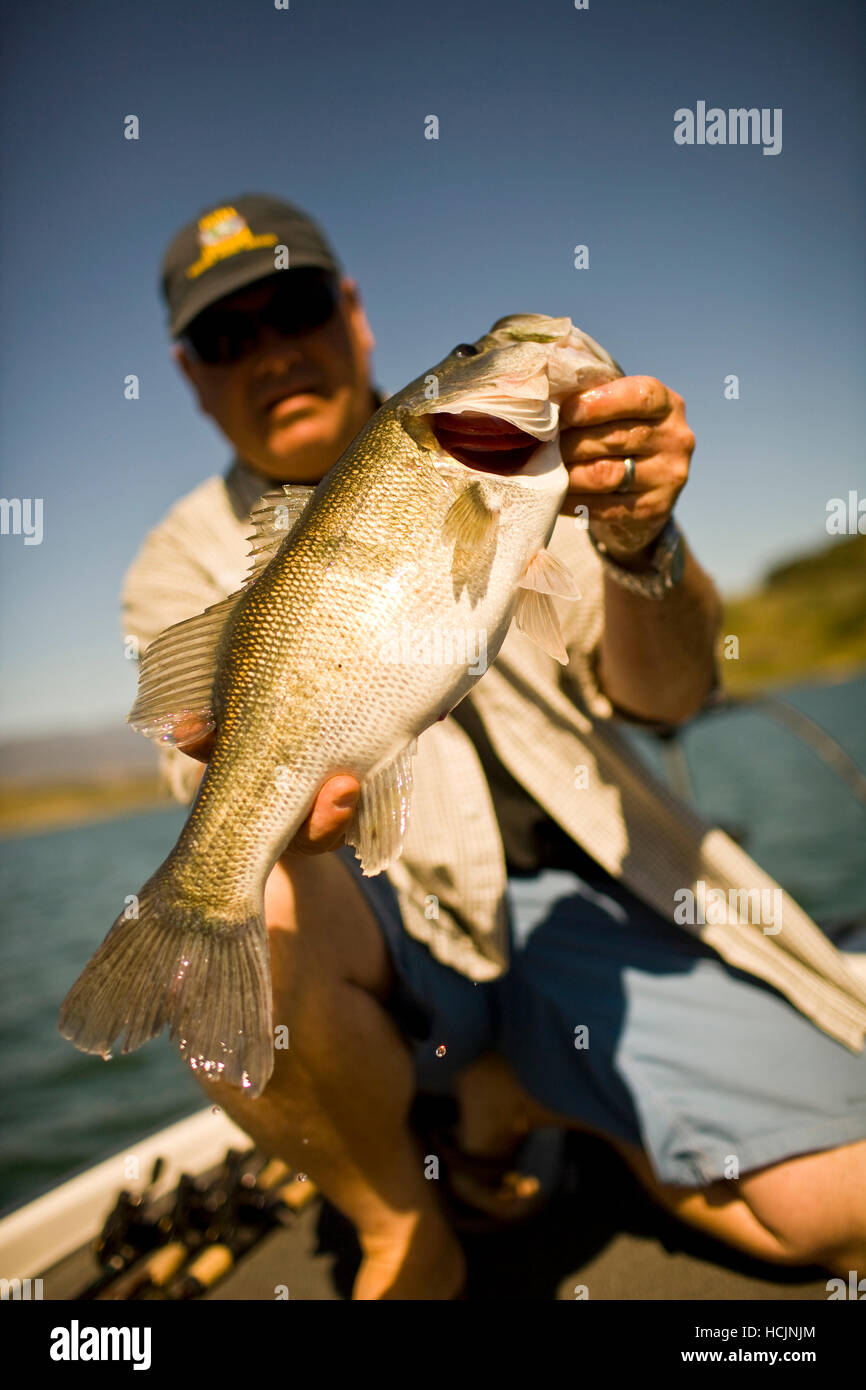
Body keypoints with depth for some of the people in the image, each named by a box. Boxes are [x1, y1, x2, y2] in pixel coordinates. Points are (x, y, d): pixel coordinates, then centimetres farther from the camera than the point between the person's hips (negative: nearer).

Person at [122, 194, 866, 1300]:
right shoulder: (183, 568, 2)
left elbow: (668, 696, -4)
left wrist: (639, 543, -25)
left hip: (579, 896, 2)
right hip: (380, 921, -1)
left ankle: (515, 1098, 15)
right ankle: (404, 1240, -3)